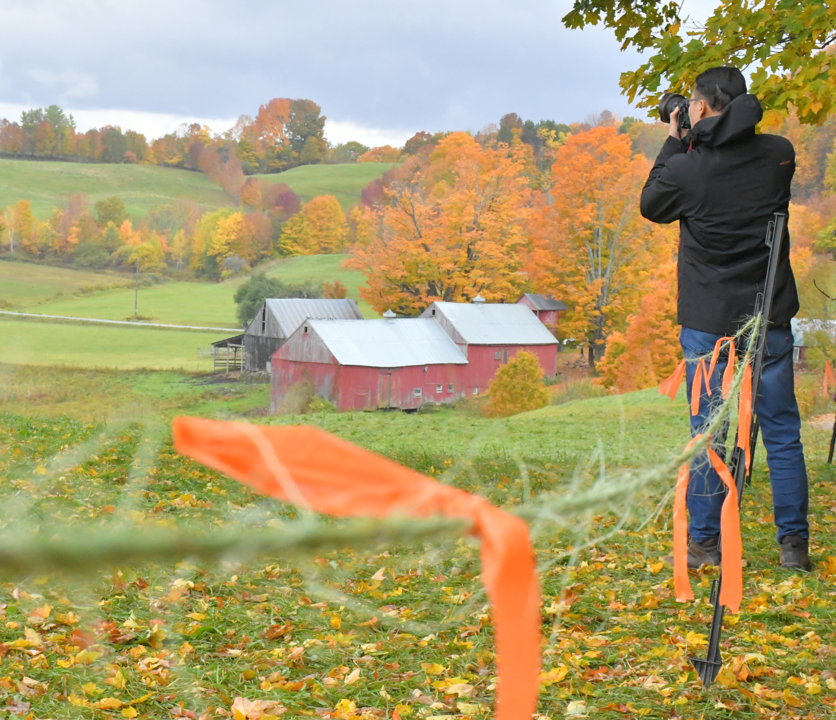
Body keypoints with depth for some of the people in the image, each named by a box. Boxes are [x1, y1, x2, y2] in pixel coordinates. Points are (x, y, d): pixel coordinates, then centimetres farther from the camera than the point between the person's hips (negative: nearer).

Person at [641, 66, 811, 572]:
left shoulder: (686, 168, -12)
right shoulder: (780, 154, -2)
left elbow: (652, 205, 8)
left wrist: (673, 145, 14)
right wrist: (686, 150, 14)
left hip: (708, 322, -2)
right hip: (770, 319, 2)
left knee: (709, 435, 7)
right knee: (783, 434, 8)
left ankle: (705, 544, 12)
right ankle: (794, 545, 11)